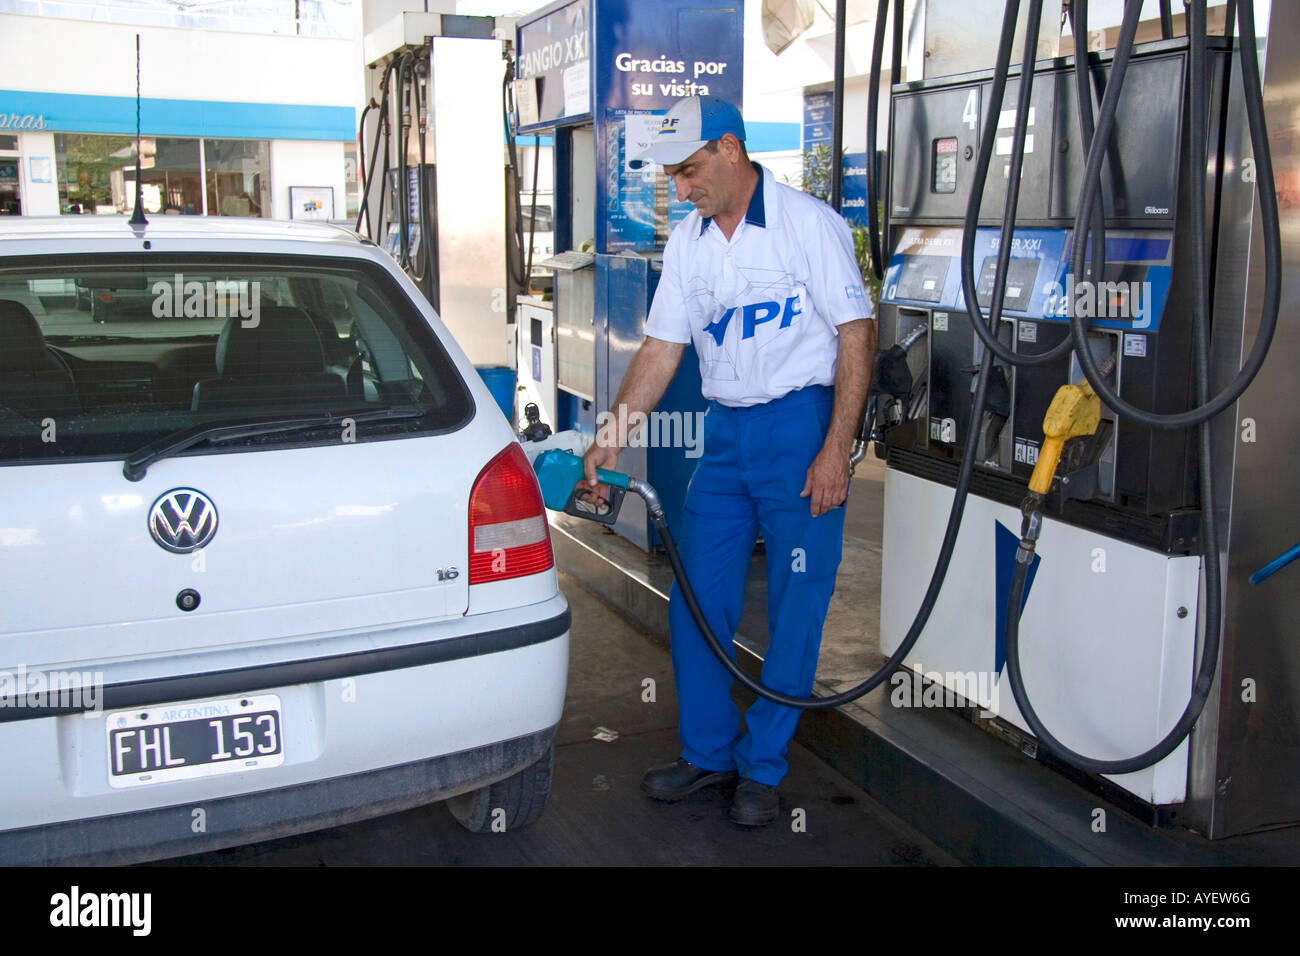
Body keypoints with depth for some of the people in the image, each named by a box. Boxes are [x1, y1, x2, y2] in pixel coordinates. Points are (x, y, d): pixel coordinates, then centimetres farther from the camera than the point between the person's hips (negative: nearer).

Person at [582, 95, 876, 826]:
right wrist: (612, 437, 1)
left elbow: (858, 331, -11)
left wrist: (837, 449, -16)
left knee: (794, 608, 1)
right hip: (726, 430, 6)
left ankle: (763, 767, 16)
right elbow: (662, 349, 10)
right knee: (696, 598, 8)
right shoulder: (688, 241, 9)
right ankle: (709, 751, 25)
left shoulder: (808, 222, -8)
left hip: (801, 423, -6)